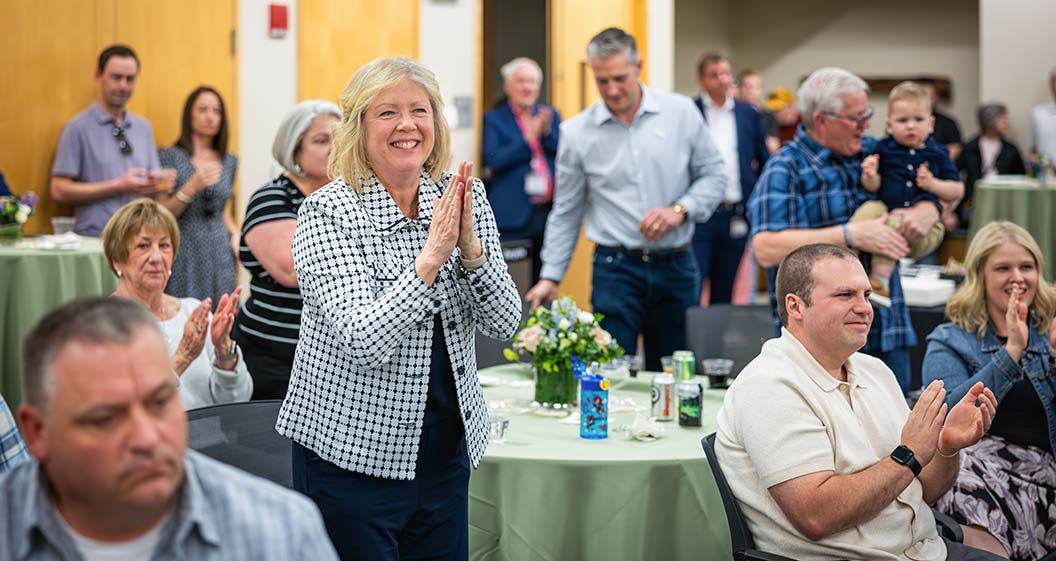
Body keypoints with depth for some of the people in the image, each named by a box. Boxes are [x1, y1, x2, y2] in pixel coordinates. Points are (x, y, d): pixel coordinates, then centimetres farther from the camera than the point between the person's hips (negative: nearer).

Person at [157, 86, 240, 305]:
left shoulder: (229, 161, 12)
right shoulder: (169, 156, -1)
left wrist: (235, 232, 2)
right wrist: (192, 187, -17)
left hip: (220, 255, 4)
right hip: (184, 255, -4)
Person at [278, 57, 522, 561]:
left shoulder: (465, 197, 2)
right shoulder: (328, 212, -13)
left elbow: (503, 323, -3)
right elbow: (363, 343, -23)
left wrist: (469, 245, -18)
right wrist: (432, 255, -27)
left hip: (447, 446, 5)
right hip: (352, 456, -5)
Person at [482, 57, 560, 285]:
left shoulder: (551, 115, 14)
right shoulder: (494, 120, 3)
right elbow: (492, 161, -10)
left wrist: (547, 133, -10)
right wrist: (527, 138, -12)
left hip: (549, 211, 4)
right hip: (513, 214, -4)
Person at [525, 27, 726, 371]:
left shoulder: (681, 113, 1)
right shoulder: (576, 132, 1)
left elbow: (713, 175, 7)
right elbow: (566, 212, 8)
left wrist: (680, 210, -11)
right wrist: (550, 276, 4)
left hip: (676, 265, 1)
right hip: (616, 268, -1)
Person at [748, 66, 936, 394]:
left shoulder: (872, 153, 13)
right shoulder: (786, 169, -6)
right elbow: (766, 249, -20)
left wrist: (925, 212, -4)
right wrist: (852, 235, -22)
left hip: (887, 331, 6)